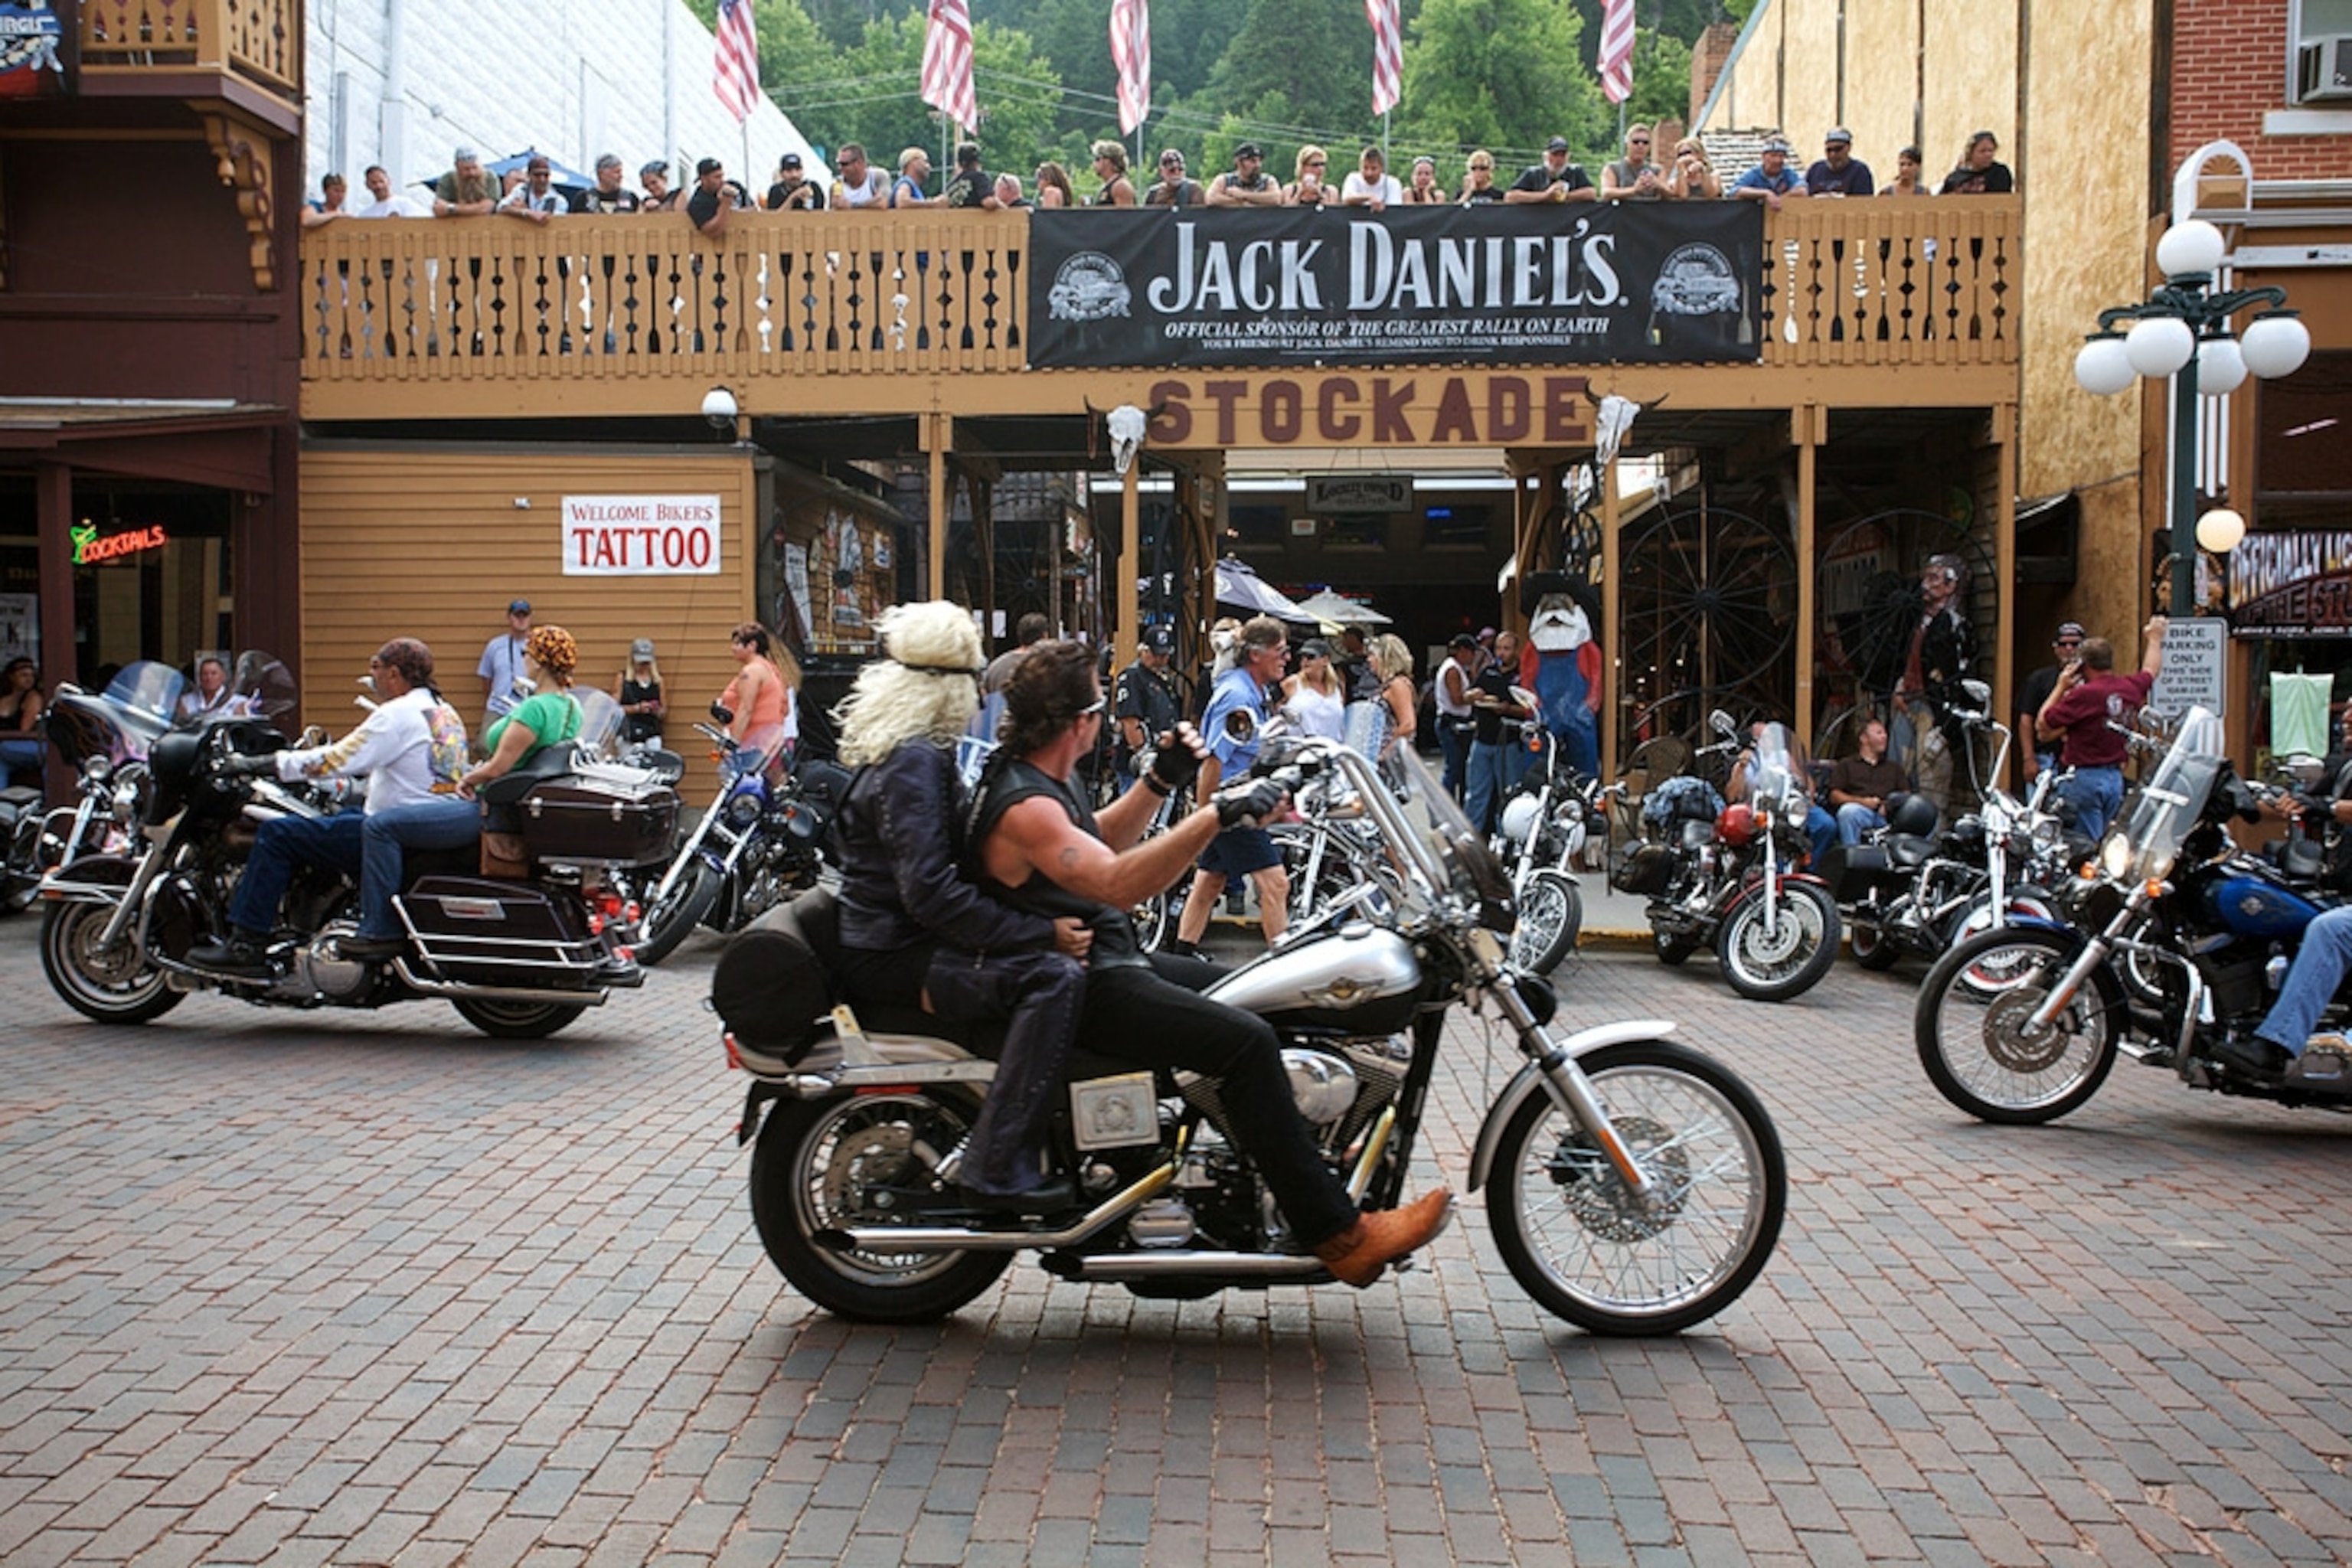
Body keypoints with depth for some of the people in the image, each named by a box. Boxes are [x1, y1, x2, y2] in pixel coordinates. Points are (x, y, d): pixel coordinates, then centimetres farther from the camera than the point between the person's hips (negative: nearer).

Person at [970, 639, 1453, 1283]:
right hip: (1079, 988, -11)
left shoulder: (1039, 779, 11)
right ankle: (1338, 1237, -19)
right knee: (1245, 1040, -22)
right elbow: (1115, 883, -34)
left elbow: (1099, 842, 27)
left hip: (1108, 959, 11)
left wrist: (1158, 781, 15)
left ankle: (1309, 1152, 23)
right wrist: (1214, 815, -40)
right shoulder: (1023, 806, -21)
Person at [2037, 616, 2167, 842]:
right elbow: (2151, 669, 29)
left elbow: (2042, 725, -10)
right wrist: (2154, 638, 46)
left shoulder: (2083, 694, -17)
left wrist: (2061, 687, -3)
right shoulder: (2131, 688, 4)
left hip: (2084, 778, -7)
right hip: (2116, 777, 7)